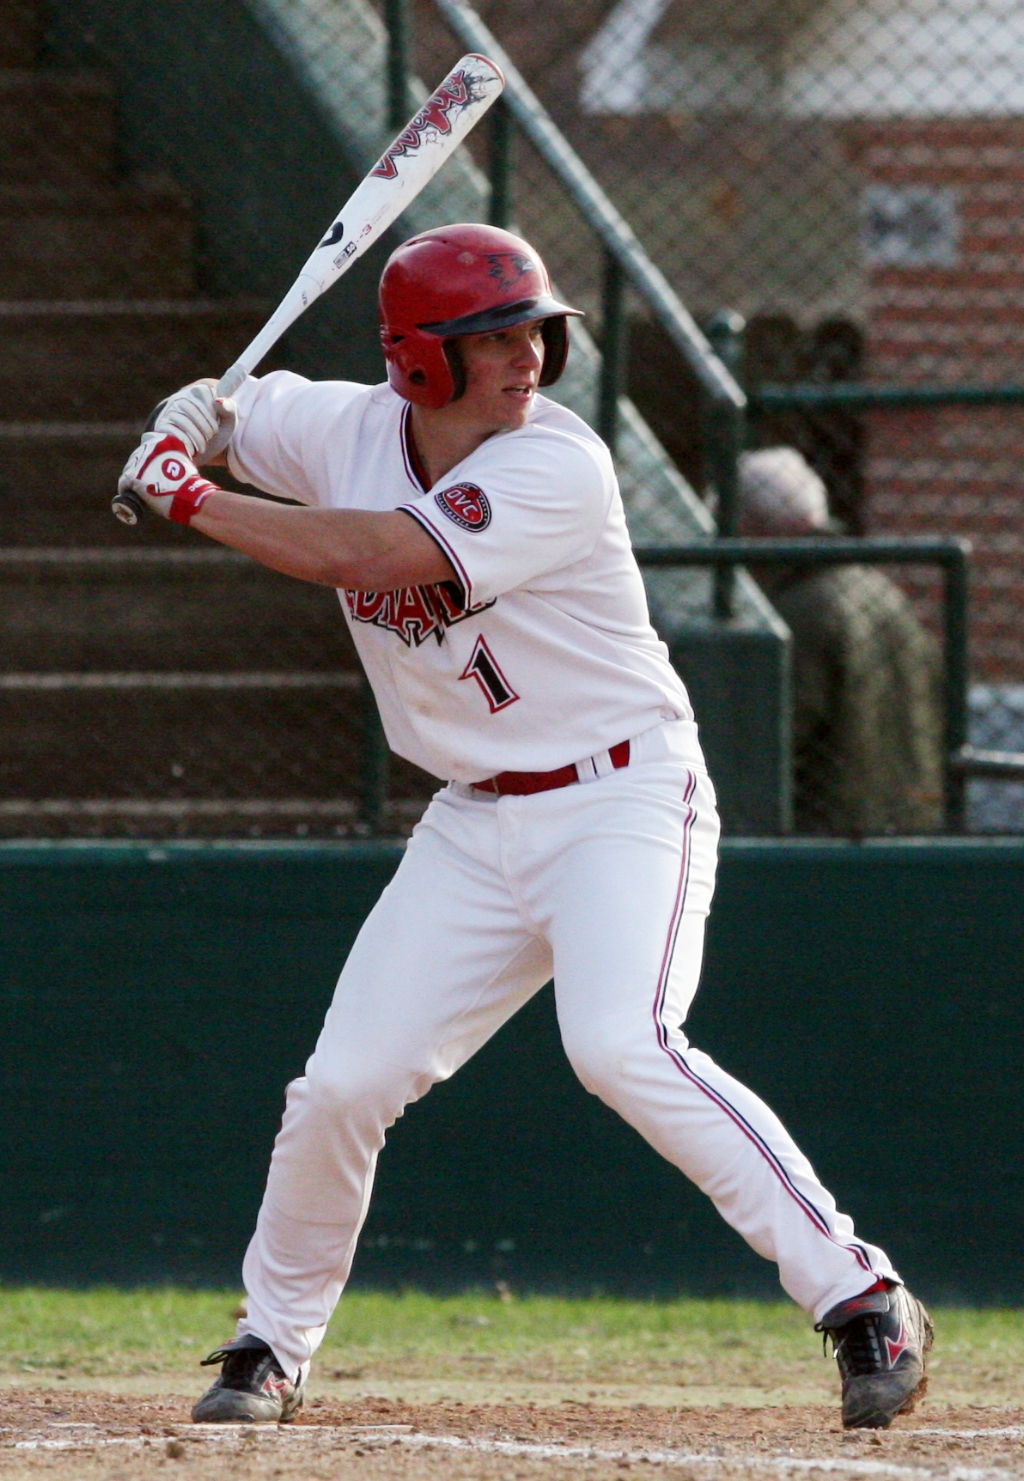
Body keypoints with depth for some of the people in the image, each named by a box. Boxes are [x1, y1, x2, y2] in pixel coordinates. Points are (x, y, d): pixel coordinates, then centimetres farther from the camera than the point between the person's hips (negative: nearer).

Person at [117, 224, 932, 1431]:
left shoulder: (560, 467, -20)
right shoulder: (347, 431, 0)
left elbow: (382, 557, -29)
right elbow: (216, 409, 20)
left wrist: (195, 505, -21)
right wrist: (187, 428, -6)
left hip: (623, 799, -6)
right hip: (478, 824, 6)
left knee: (620, 1044, -29)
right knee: (342, 1087, 1)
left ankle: (861, 1299, -27)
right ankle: (271, 1346, 23)